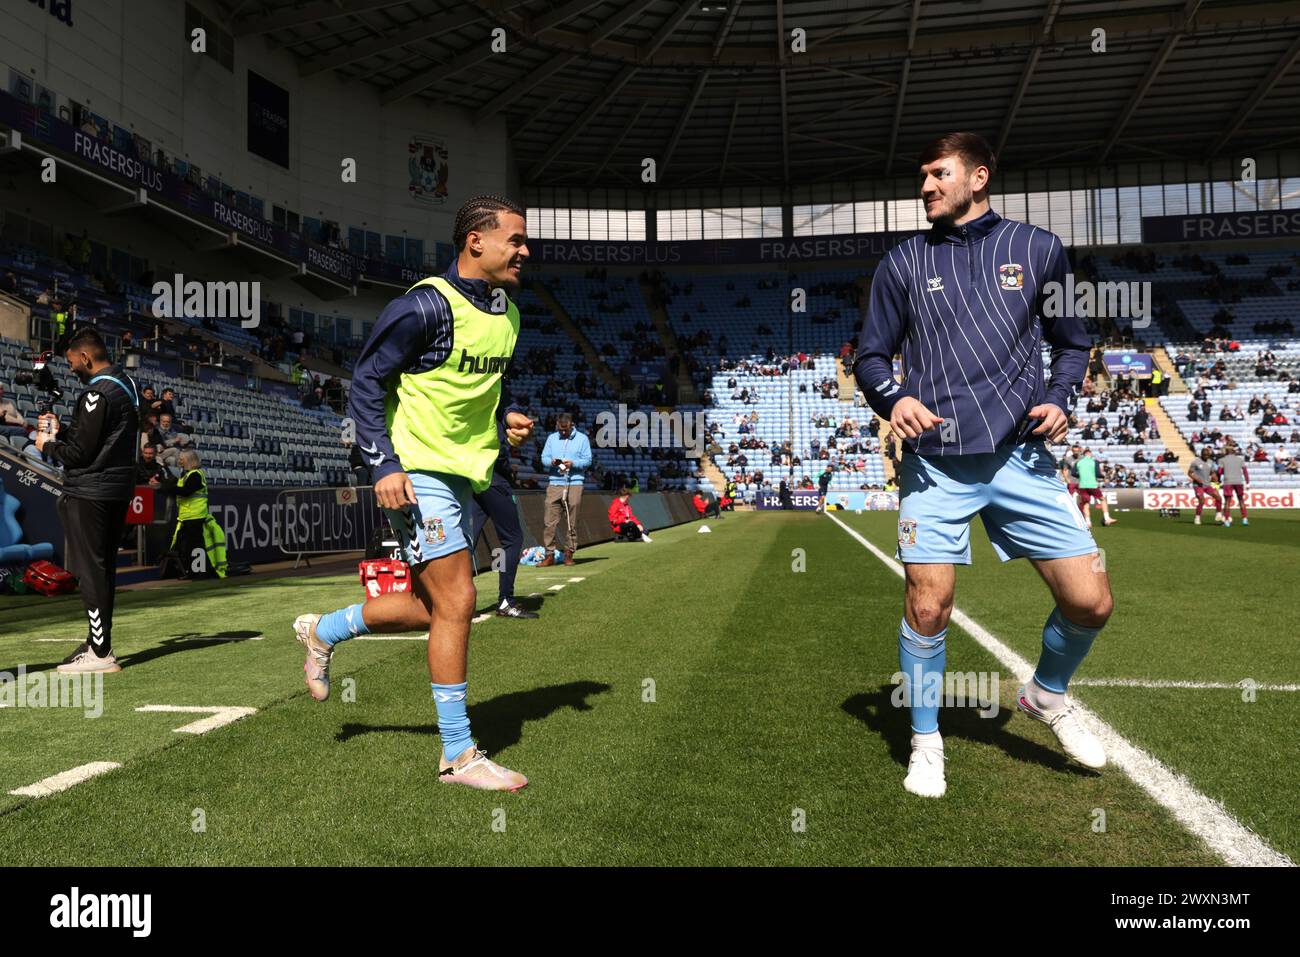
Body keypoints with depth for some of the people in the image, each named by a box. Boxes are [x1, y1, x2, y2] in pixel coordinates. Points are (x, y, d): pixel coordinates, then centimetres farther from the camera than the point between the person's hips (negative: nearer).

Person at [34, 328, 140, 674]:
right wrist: (60, 431, 17)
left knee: (90, 570, -5)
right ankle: (97, 642, 21)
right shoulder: (126, 385, 14)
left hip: (89, 493, -10)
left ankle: (100, 653, -3)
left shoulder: (97, 393, -16)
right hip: (118, 489, 10)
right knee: (104, 569, 14)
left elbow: (80, 452, -16)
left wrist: (49, 445, 2)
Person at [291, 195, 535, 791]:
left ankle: (324, 630, 37)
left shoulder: (507, 314, 12)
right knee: (456, 602, -9)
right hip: (416, 472, -9)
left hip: (462, 475, 9)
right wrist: (384, 464, -18)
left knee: (433, 608, 13)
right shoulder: (427, 305, -15)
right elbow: (367, 379, -12)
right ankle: (458, 754, 4)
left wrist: (504, 420, 5)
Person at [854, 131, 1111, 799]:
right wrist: (893, 400, -9)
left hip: (1021, 456, 1)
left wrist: (1060, 399, -1)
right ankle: (925, 740, 17)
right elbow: (871, 356, 12)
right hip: (935, 462, -1)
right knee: (926, 607, -7)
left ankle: (1046, 695, 30)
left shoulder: (1038, 250, 11)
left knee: (1089, 602, -1)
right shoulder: (903, 263, 10)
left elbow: (1072, 342, 19)